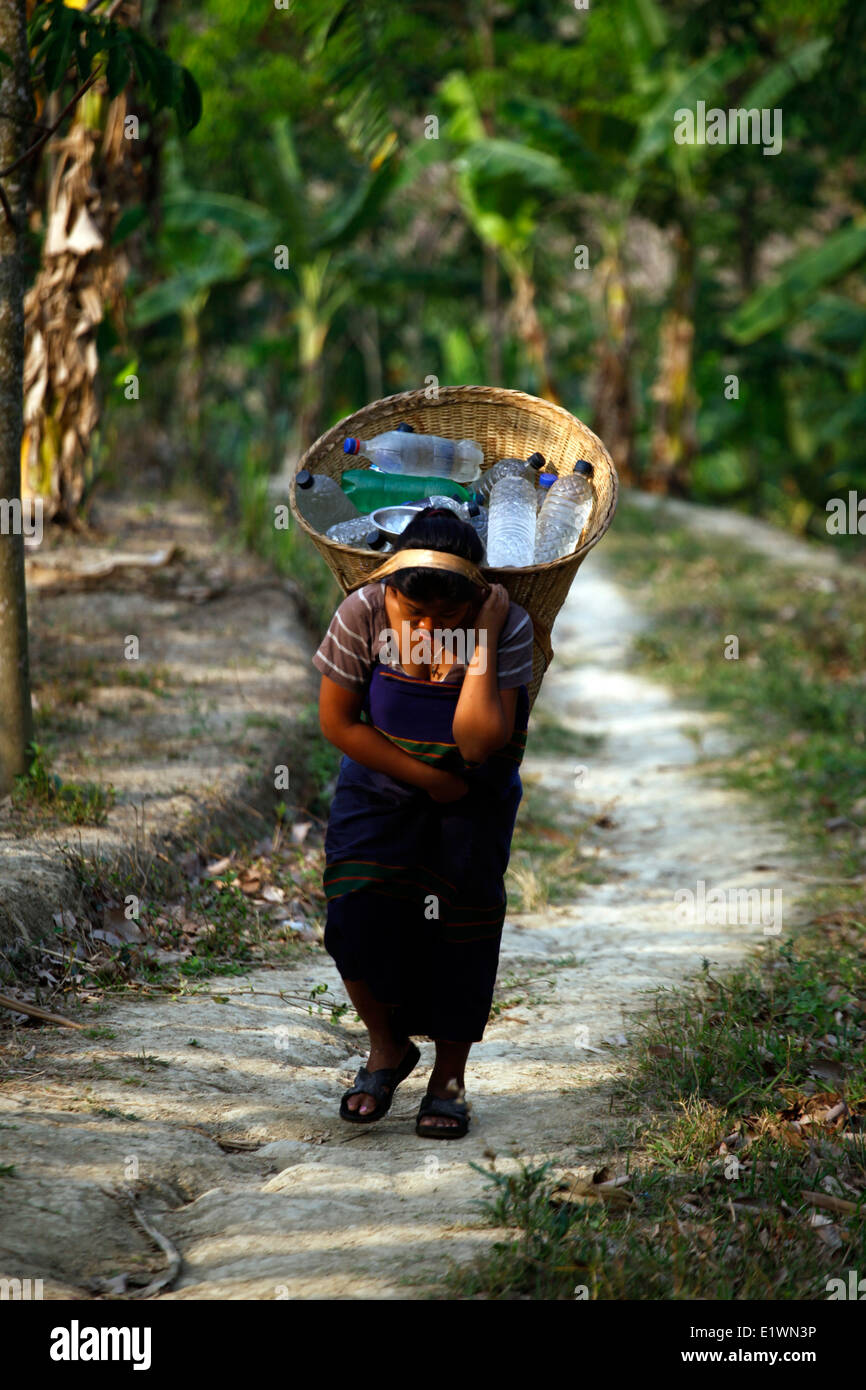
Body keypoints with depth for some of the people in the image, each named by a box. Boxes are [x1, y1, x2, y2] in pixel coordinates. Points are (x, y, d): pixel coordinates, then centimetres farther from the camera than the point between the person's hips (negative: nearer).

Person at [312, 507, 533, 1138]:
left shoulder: (508, 625, -23)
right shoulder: (363, 614, -21)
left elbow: (480, 744, -32)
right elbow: (337, 721, -11)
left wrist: (480, 642, -35)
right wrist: (426, 779, -14)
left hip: (473, 802, 0)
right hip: (380, 788, 1)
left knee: (461, 927, -6)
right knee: (356, 915, -16)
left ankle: (450, 1078, 15)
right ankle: (388, 1048, 11)